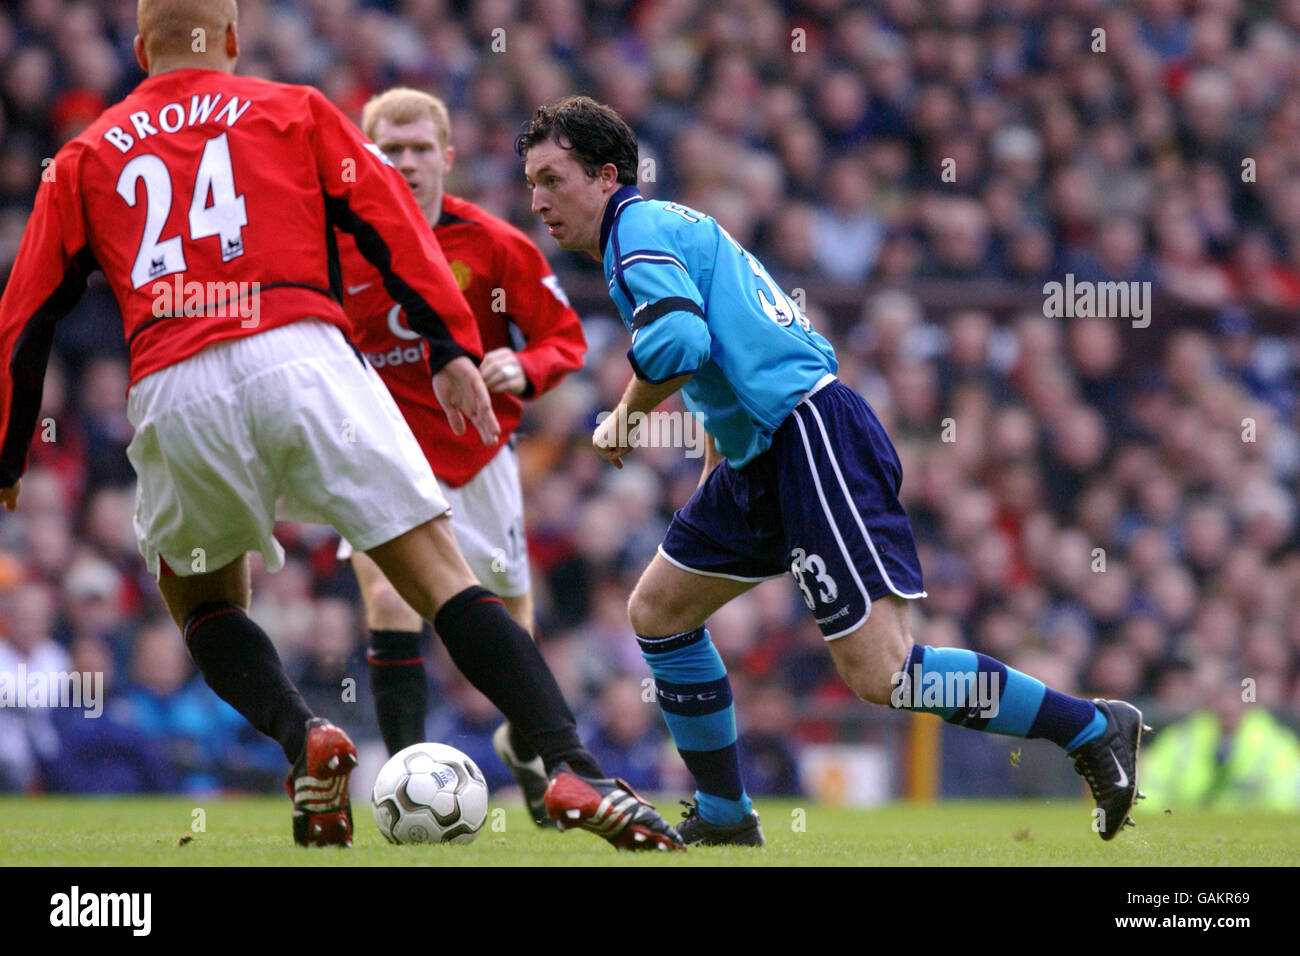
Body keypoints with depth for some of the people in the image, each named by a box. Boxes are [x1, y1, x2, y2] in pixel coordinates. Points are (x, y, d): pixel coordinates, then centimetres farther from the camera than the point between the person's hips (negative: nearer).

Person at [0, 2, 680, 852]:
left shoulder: (84, 159, 22)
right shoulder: (294, 111, 19)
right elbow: (391, 220, 7)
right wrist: (453, 348, 3)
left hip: (172, 397, 1)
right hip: (299, 359, -1)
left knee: (201, 598, 25)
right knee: (441, 575, -4)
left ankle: (303, 736, -3)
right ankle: (573, 768, -21)